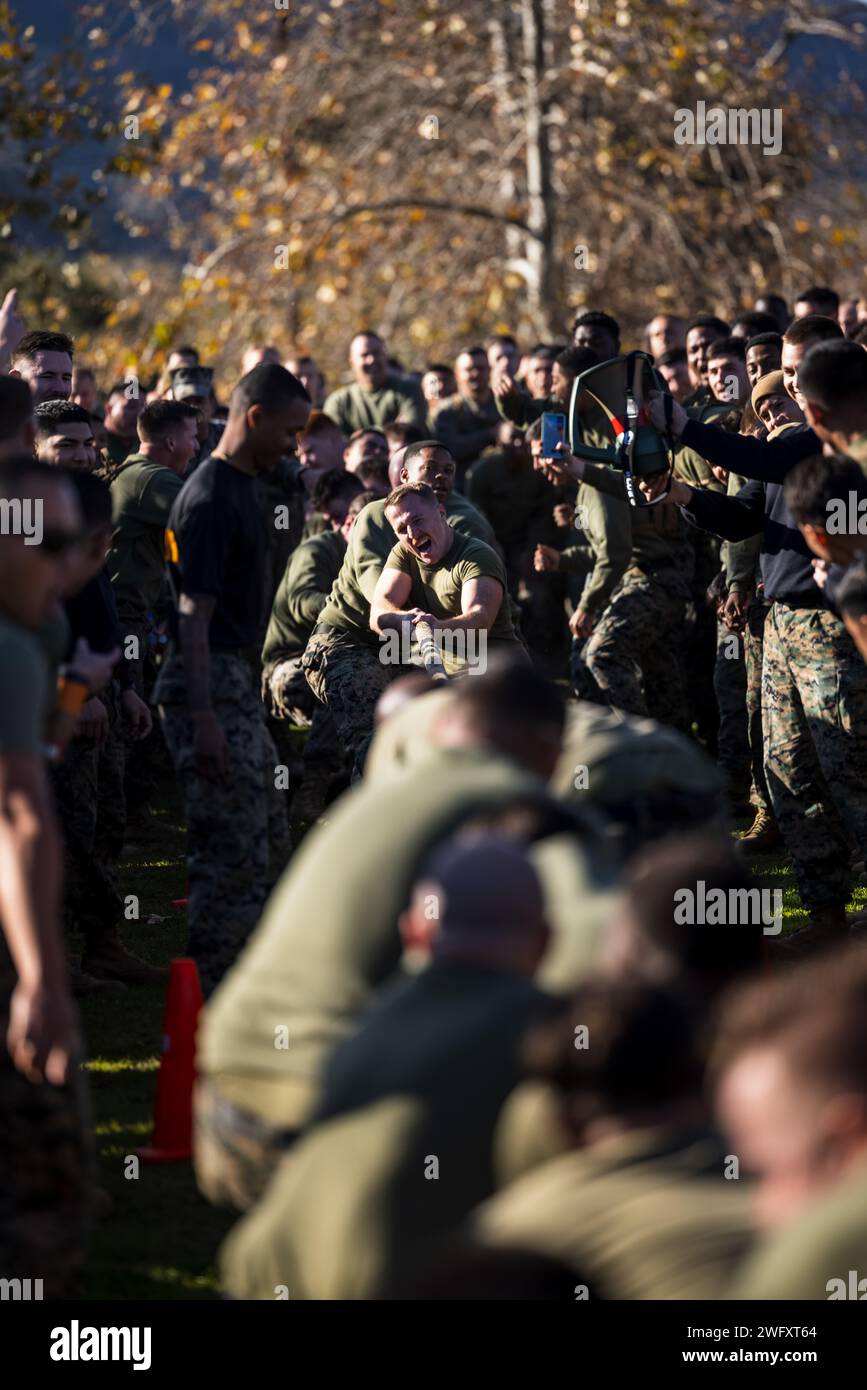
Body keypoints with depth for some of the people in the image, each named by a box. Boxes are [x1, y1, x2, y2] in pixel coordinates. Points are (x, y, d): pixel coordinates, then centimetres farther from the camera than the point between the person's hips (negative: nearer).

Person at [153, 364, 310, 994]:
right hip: (210, 686, -10)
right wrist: (203, 718, -24)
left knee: (269, 847, 14)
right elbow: (193, 613, -20)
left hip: (239, 682, 10)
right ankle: (208, 1000, -4)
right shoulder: (210, 498, -16)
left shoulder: (241, 488, 15)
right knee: (234, 854, -9)